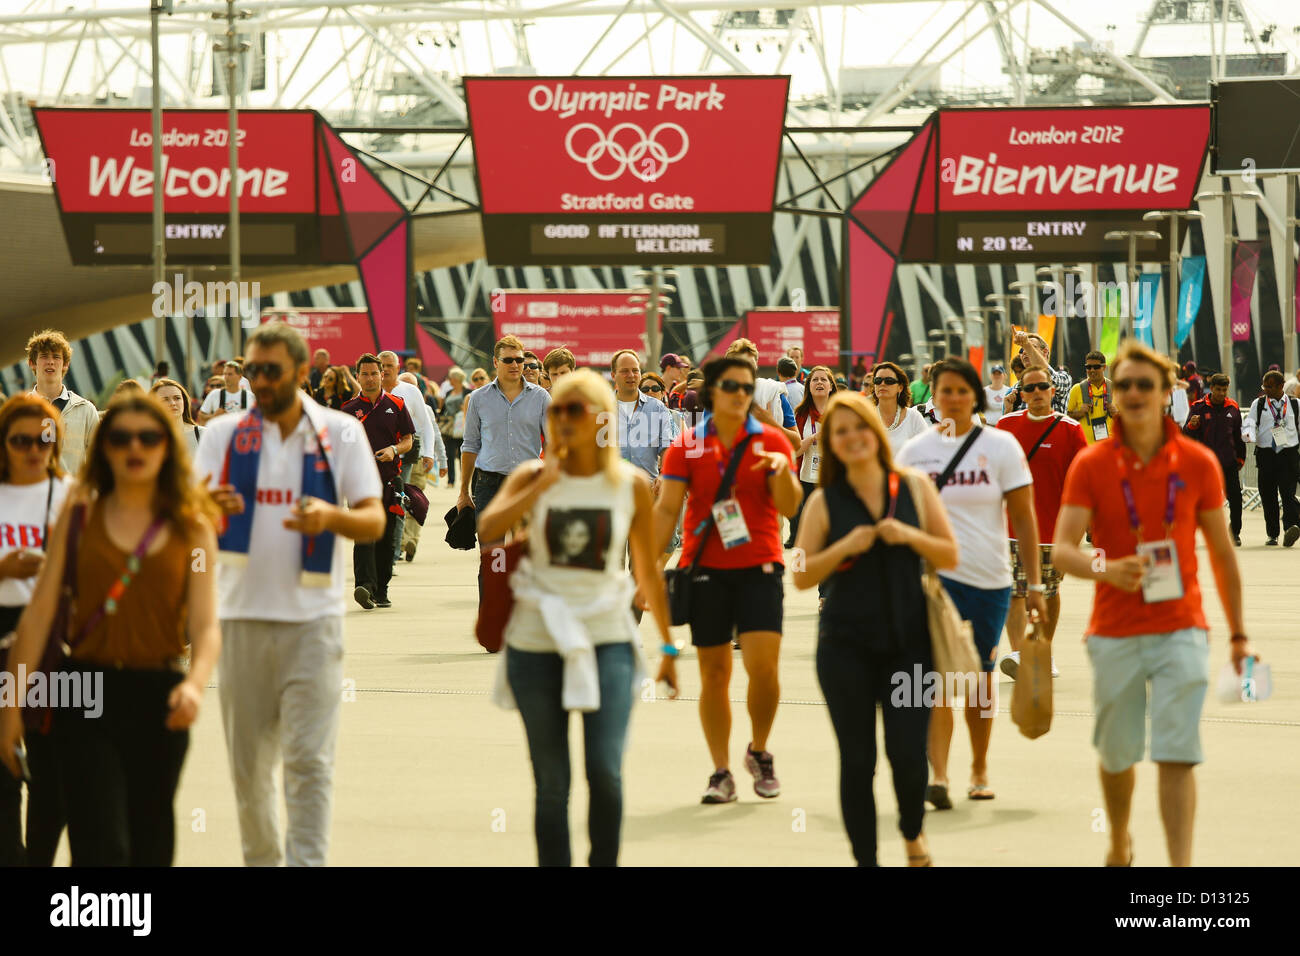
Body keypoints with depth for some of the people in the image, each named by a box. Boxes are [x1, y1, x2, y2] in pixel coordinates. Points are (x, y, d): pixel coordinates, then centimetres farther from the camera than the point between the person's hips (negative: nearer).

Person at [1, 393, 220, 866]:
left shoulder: (192, 529, 4)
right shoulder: (78, 518, 5)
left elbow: (206, 626, -4)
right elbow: (39, 614, 4)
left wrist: (194, 685, -24)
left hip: (159, 700, 1)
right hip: (87, 699, -1)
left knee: (149, 844, 11)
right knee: (101, 846, -11)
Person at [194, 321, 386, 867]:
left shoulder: (341, 434, 2)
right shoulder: (224, 433, 4)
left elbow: (374, 522, 0)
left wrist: (332, 516, -22)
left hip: (313, 618, -2)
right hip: (242, 615, 2)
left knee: (309, 759, -8)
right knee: (248, 762, 8)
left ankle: (308, 862, -9)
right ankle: (261, 859, 21)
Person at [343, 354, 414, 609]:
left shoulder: (396, 406, 9)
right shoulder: (349, 409, 7)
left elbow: (408, 440, 10)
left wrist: (394, 450, -10)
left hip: (389, 478, 2)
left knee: (387, 539, 6)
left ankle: (381, 590, 17)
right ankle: (365, 586, -30)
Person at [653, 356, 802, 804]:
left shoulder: (771, 440, 3)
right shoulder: (686, 446, 4)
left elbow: (789, 507, -3)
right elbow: (667, 509, 1)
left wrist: (781, 469, -22)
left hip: (759, 568, -1)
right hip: (705, 569, 1)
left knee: (763, 667, -13)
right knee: (714, 673, 3)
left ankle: (759, 751, 12)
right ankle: (721, 772, 12)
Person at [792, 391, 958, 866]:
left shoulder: (914, 487, 5)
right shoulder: (824, 502, 2)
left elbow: (950, 556, 7)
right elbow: (802, 576, 1)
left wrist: (910, 536, -10)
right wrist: (845, 547, -14)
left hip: (908, 640, 0)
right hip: (846, 644, 0)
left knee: (908, 753, -6)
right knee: (857, 760, 2)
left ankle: (913, 833, 24)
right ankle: (865, 858, 14)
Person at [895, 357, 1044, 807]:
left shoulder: (1001, 446, 0)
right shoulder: (914, 451, 4)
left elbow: (1024, 519, 1)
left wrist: (1034, 584, -3)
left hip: (989, 578, 1)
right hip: (933, 572, -1)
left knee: (979, 674, 11)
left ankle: (979, 768, 30)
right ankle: (938, 776, -23)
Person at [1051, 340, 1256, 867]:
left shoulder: (1197, 462, 0)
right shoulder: (1091, 465, -3)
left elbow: (1222, 552, 8)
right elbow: (1062, 550, -11)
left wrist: (1239, 635, 10)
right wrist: (1107, 568, -33)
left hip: (1180, 631, -1)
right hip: (1114, 634, 1)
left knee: (1177, 756, -12)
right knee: (1116, 756, 13)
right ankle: (1119, 844, 40)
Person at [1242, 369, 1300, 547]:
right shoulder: (1258, 404, 10)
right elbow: (1250, 421, -1)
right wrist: (1249, 434, -23)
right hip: (1266, 454, 2)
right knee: (1268, 496, 3)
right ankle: (1272, 534, 13)